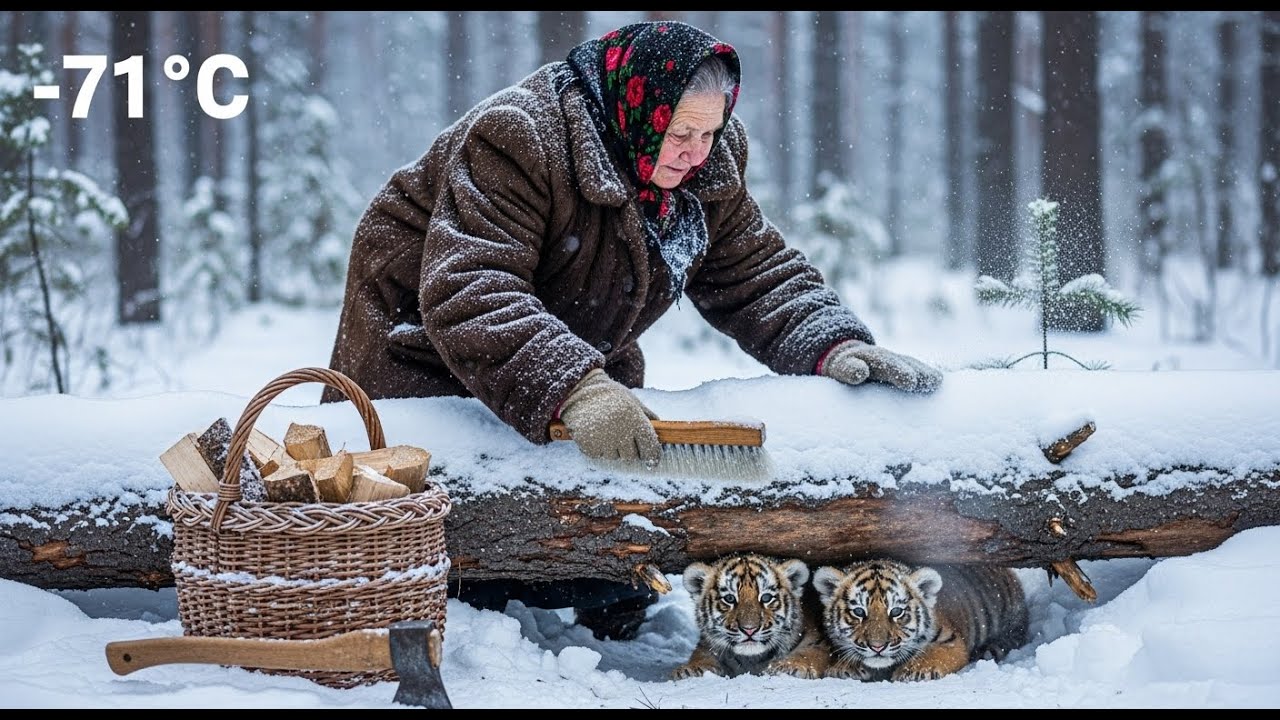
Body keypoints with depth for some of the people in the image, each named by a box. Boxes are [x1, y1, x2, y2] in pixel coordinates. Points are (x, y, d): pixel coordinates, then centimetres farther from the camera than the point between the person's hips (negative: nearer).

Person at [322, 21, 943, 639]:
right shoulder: (517, 140, -32)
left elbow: (758, 274, -2)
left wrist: (833, 343, -22)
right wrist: (572, 389, -55)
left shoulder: (709, 170, -7)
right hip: (429, 348, -6)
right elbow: (465, 293, -42)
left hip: (583, 370, 7)